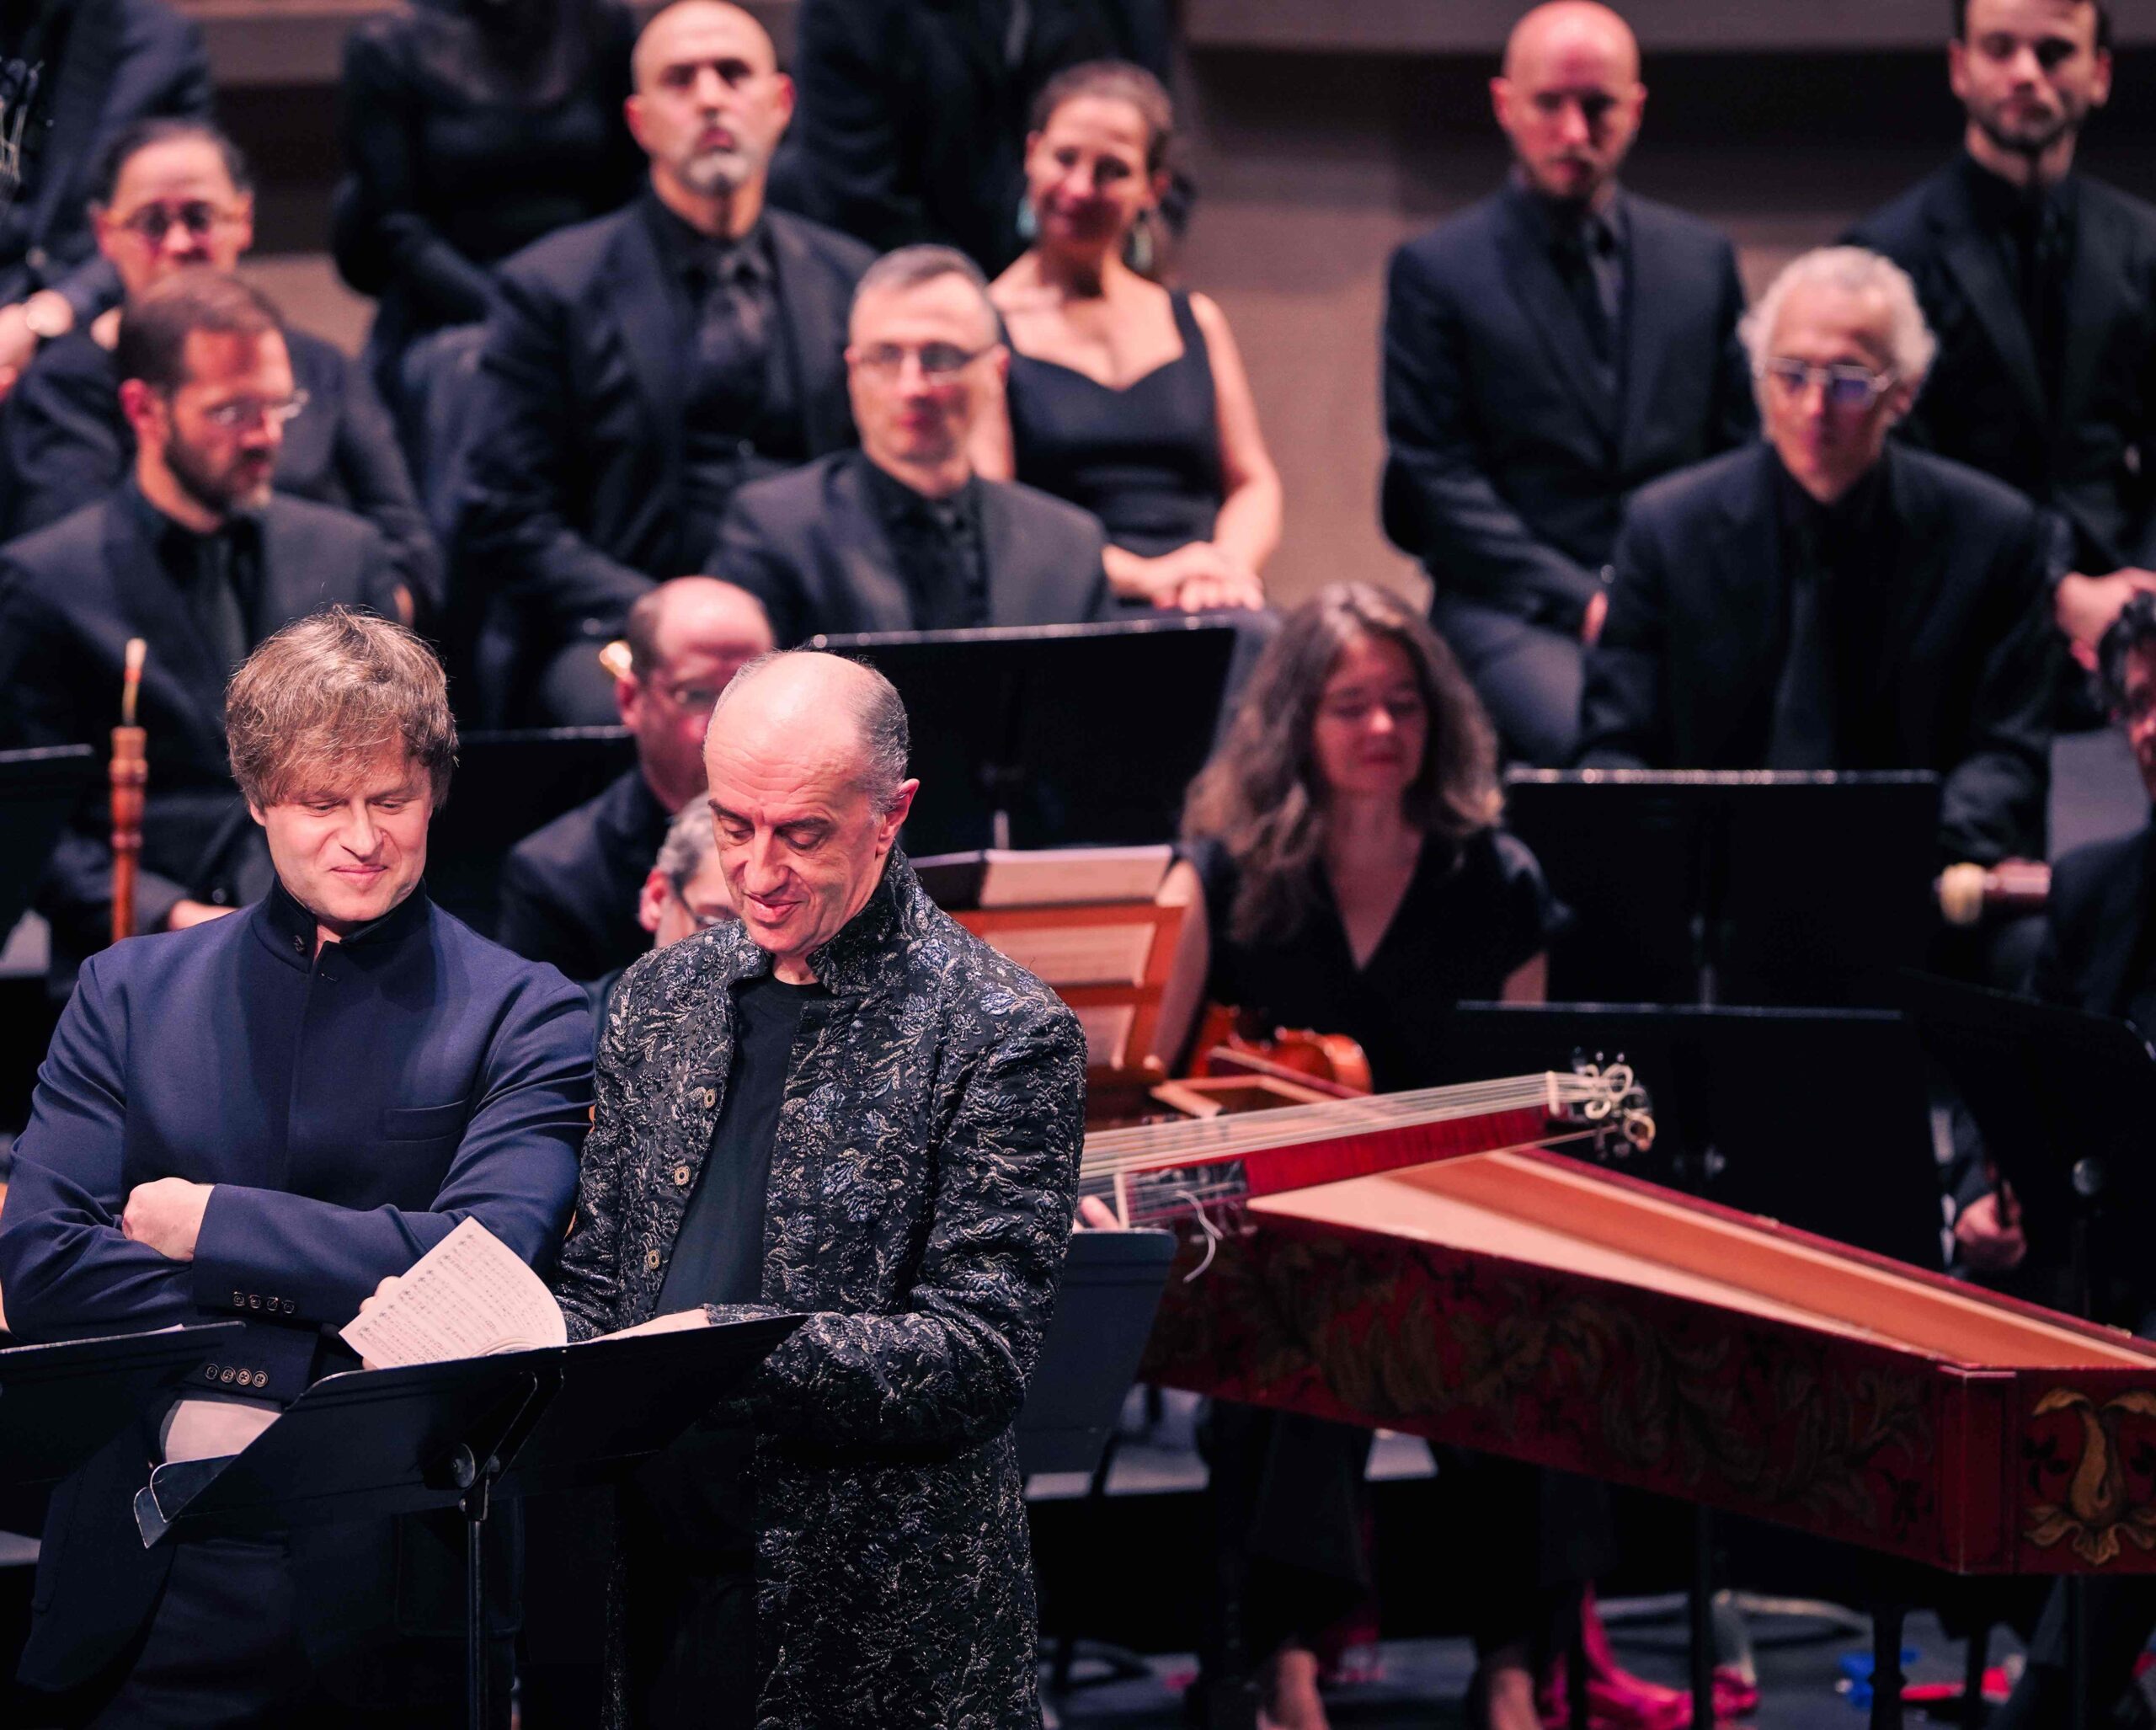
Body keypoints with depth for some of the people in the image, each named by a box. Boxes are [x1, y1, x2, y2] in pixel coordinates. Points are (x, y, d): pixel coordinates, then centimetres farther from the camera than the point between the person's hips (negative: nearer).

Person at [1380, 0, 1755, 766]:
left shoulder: (1701, 259, 16)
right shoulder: (1435, 270, 5)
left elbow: (1743, 448, 18)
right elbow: (1438, 479, -1)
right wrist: (1583, 602, -12)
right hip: (1515, 610, -3)